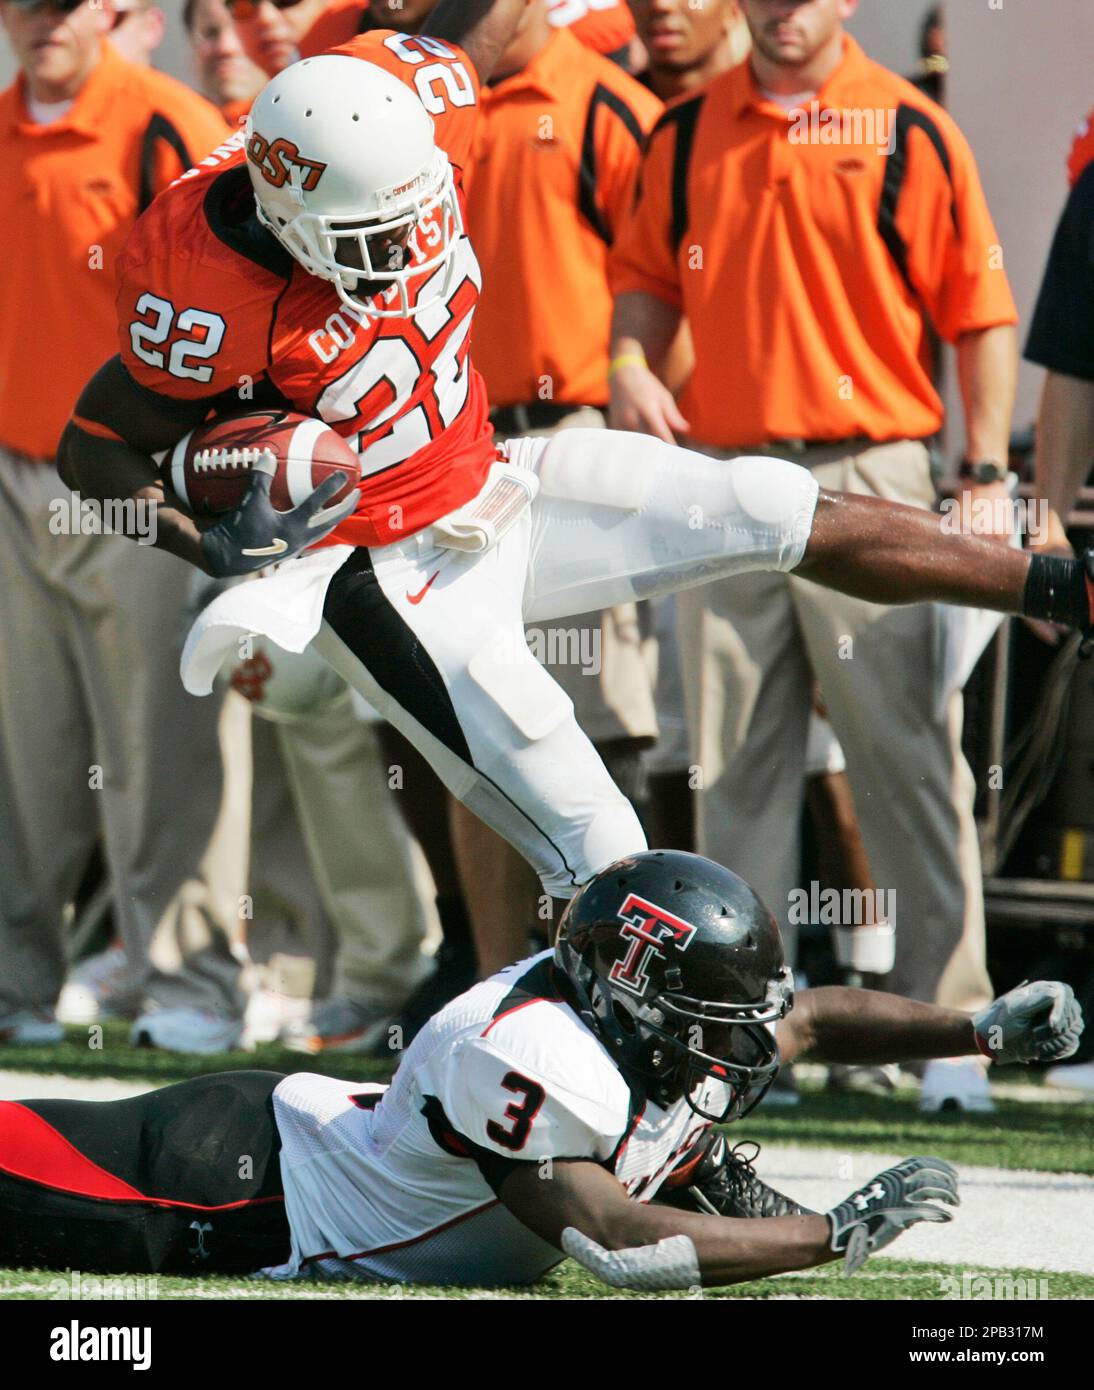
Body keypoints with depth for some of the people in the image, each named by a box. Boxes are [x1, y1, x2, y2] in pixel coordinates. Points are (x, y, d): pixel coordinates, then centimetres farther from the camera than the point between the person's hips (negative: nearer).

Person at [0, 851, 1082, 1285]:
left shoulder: (669, 1034, -6)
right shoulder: (535, 1062, -32)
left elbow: (810, 1019, 12)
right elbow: (614, 1245, -33)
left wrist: (983, 1031, 1)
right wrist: (837, 1236, -31)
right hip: (252, 1182, -8)